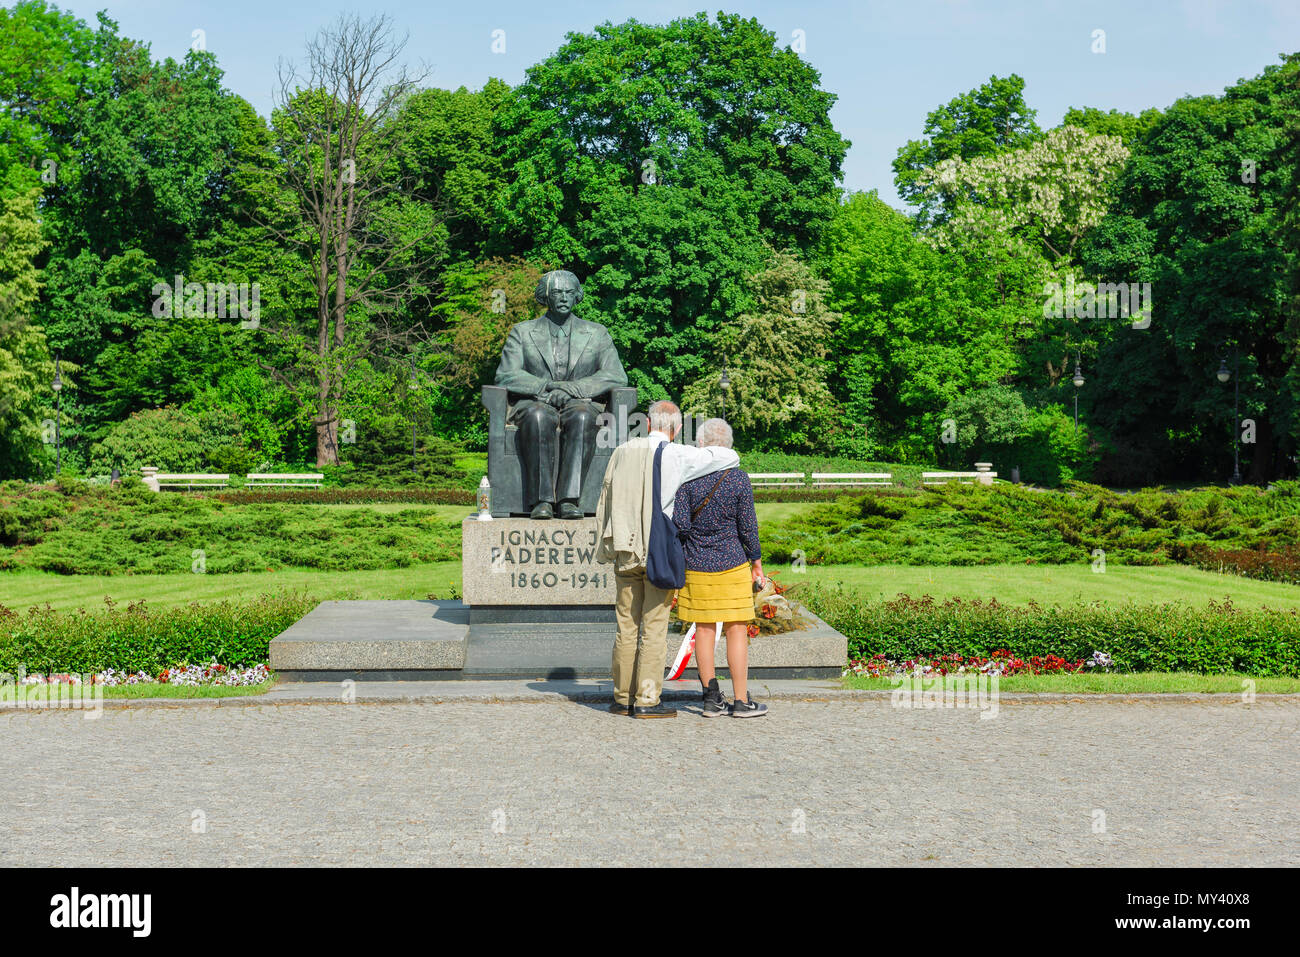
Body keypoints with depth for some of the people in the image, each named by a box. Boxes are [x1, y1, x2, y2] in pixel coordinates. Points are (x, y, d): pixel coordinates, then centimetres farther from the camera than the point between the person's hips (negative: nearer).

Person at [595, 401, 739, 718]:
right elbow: (730, 457, -5)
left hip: (625, 553, 5)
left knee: (627, 627, 10)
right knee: (654, 628, 0)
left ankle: (622, 698, 15)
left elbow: (604, 505, 14)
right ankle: (646, 701, 2)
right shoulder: (677, 456, -8)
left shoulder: (622, 452, 7)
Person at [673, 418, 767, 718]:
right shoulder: (738, 478, -6)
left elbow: (680, 524, -9)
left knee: (704, 630, 8)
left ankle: (711, 699, 10)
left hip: (695, 566, 2)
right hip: (732, 565, -2)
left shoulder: (688, 477, -5)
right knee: (737, 630, 3)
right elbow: (748, 527, -4)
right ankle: (741, 701, 5)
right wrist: (757, 563, 6)